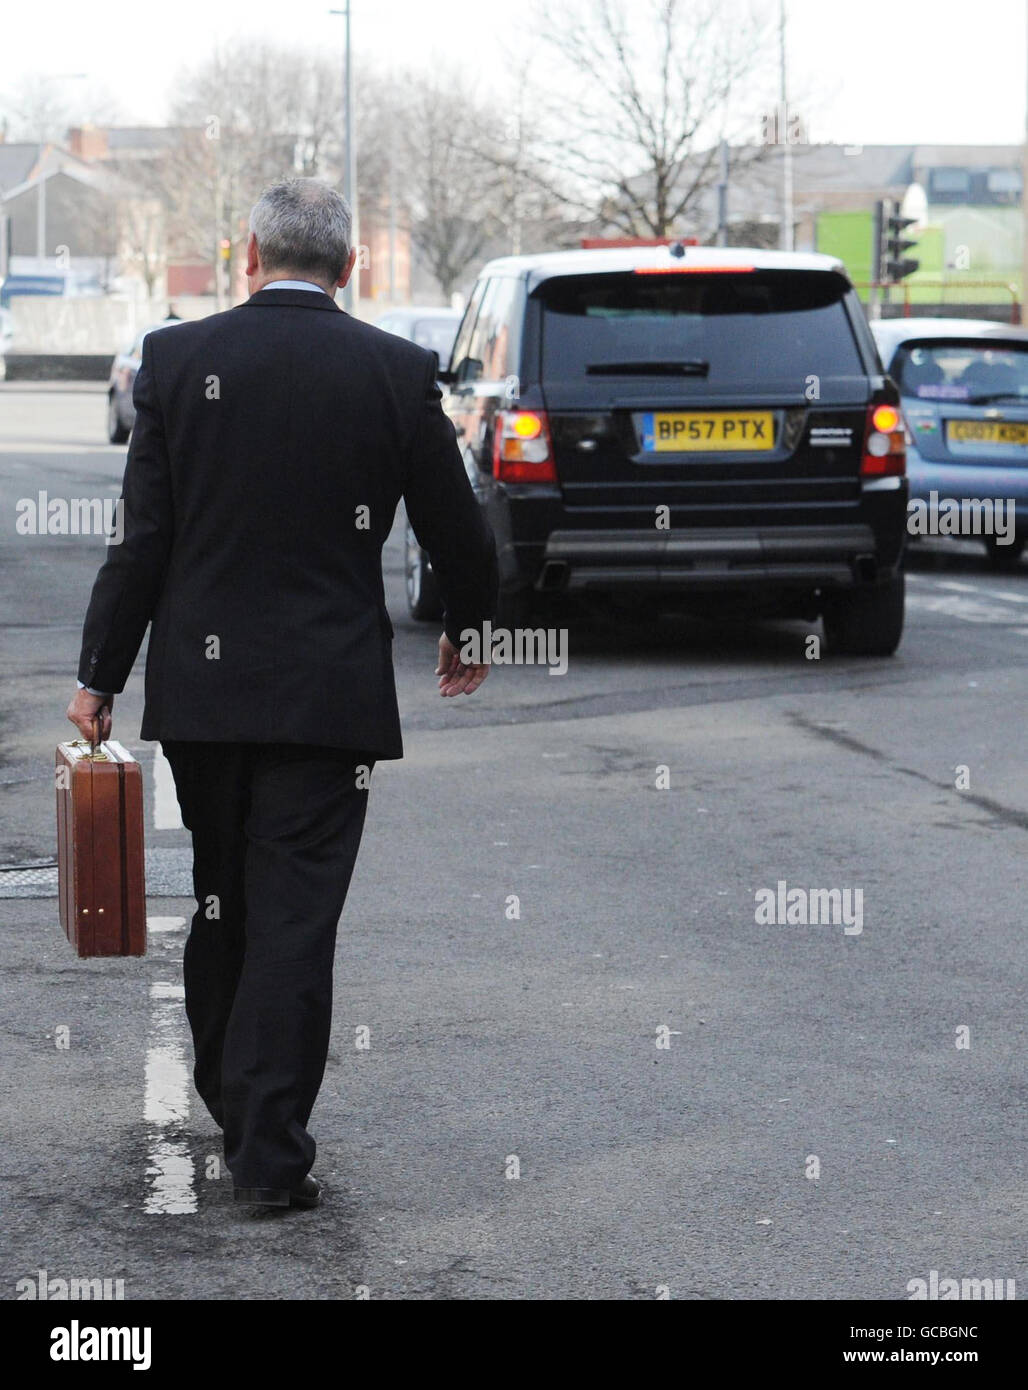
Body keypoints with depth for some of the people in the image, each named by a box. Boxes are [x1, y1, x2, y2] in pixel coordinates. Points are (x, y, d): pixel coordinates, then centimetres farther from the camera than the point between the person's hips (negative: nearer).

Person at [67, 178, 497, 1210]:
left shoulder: (176, 358, -3)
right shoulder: (396, 372, -4)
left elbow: (143, 537, -4)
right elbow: (454, 527, 5)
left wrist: (98, 675, 3)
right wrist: (469, 628, 24)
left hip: (200, 683, 2)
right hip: (330, 689, -2)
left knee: (221, 898, 19)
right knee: (296, 916, 0)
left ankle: (228, 1095, 35)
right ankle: (270, 1149, -2)